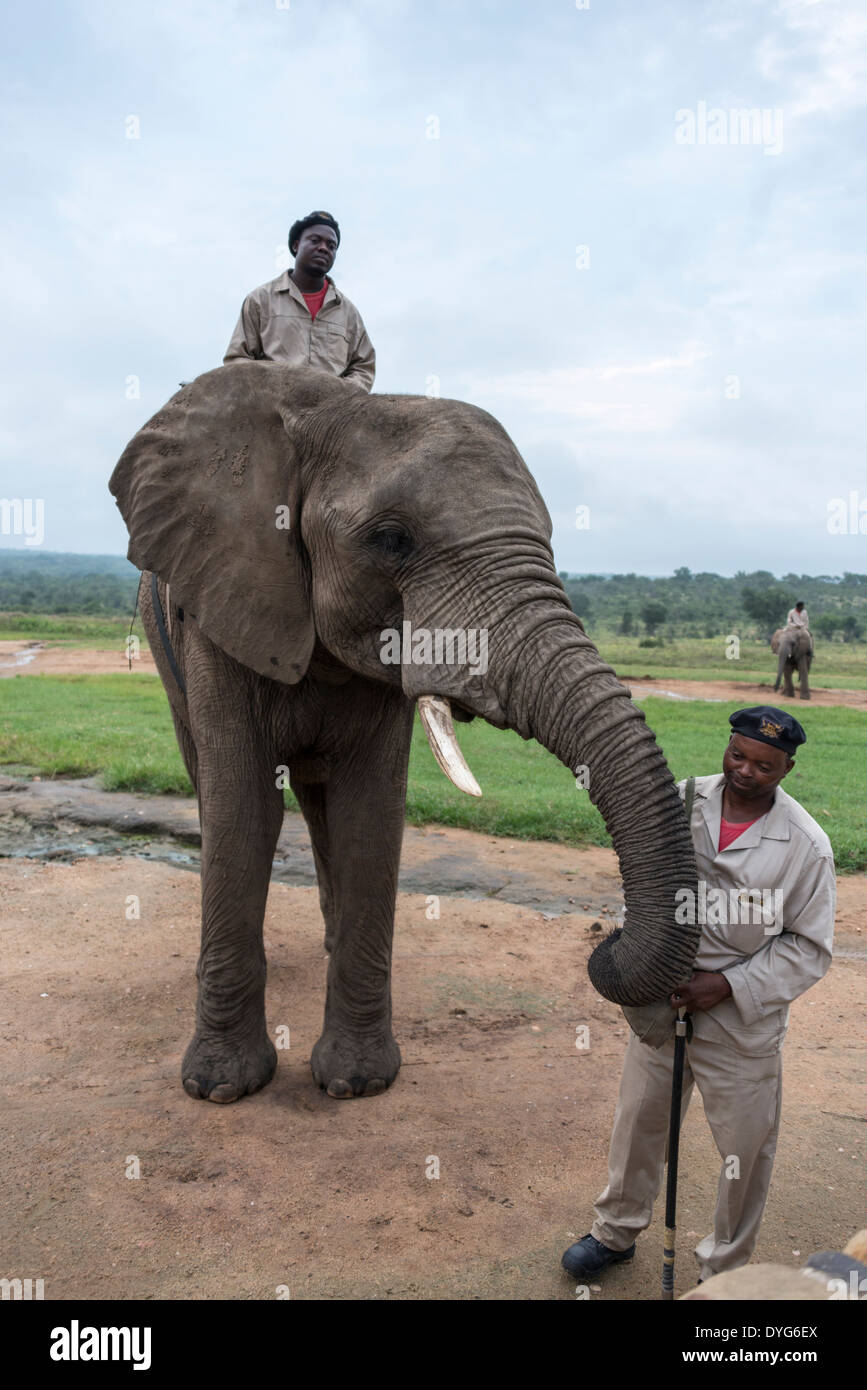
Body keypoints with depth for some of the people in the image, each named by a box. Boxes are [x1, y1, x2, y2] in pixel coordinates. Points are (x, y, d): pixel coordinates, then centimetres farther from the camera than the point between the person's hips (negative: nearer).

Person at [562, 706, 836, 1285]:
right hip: (660, 1001, 3)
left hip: (742, 1022, -3)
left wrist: (728, 986, -19)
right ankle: (616, 1231, 45)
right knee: (638, 1120, 20)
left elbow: (809, 949, -10)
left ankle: (726, 1269, 38)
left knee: (746, 1148, 12)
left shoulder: (806, 846, -17)